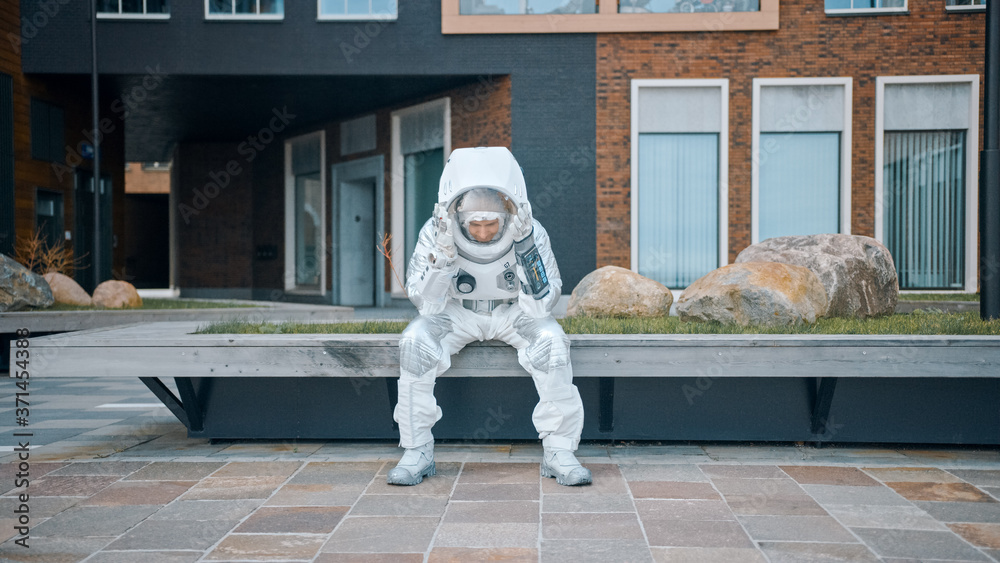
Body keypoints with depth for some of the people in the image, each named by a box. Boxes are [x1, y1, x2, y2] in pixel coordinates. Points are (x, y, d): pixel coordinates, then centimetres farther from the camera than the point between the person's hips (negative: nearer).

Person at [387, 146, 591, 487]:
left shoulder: (531, 233, -21)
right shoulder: (436, 233, -20)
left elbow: (540, 307, -26)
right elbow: (427, 305, -22)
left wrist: (524, 246, -37)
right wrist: (443, 252, -37)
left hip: (513, 313, 0)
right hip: (458, 313, 1)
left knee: (551, 340, -30)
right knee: (415, 340, -28)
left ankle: (559, 452, -18)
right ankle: (417, 451, -14)